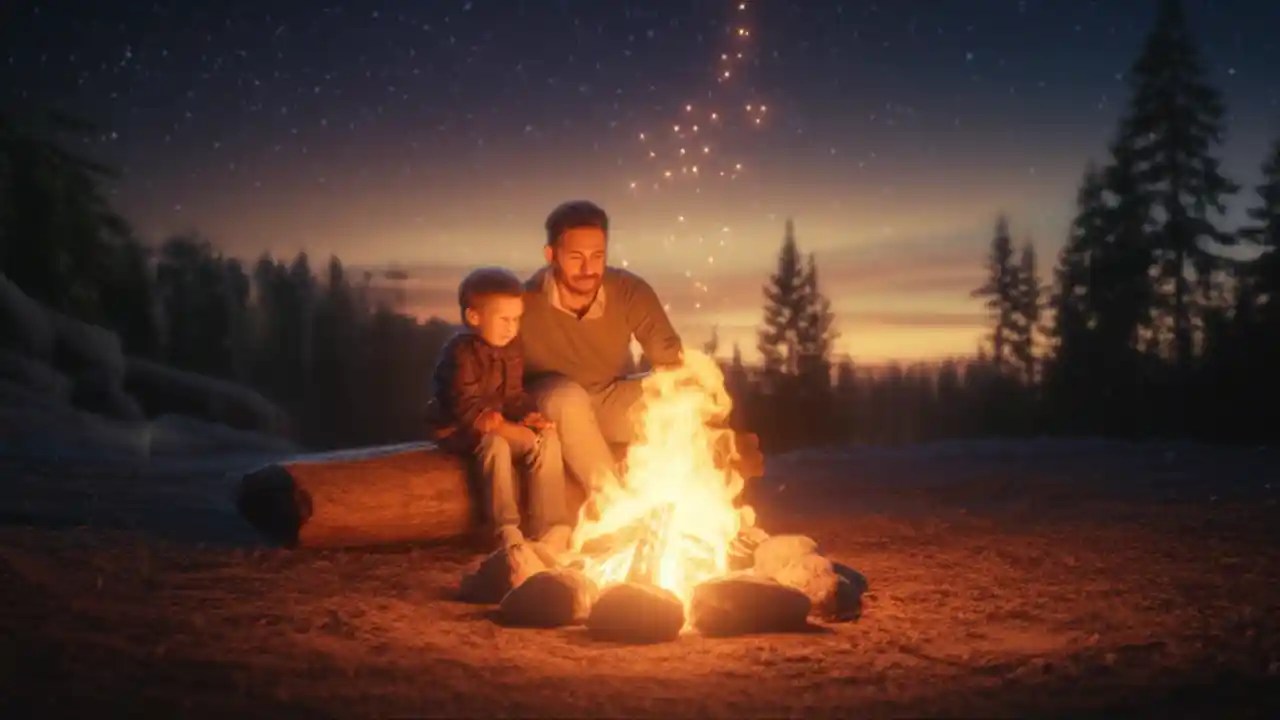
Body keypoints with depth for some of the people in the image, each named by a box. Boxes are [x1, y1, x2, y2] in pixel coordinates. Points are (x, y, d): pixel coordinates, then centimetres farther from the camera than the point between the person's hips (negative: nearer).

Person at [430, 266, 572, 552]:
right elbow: (468, 410, -26)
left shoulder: (511, 348, 4)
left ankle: (550, 529, -16)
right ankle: (507, 532, -32)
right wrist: (510, 430, -30)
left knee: (548, 438, -14)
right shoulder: (461, 353, -21)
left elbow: (514, 395, 9)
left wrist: (530, 416, -13)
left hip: (499, 427, 7)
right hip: (461, 432, -7)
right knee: (494, 444, -37)